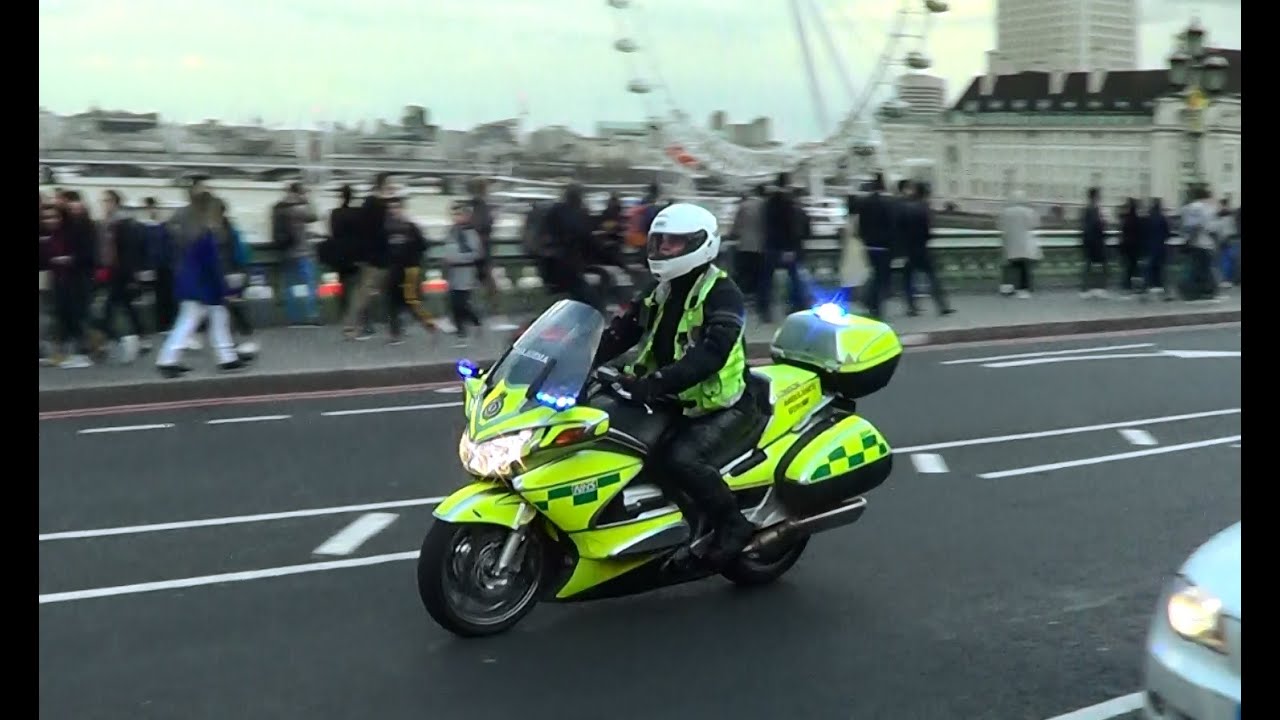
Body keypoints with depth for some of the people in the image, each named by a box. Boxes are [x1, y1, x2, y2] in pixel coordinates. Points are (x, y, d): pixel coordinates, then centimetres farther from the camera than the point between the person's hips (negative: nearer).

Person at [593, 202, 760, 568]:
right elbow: (621, 331, 8)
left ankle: (734, 524, -12)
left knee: (681, 457, -31)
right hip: (674, 400, 9)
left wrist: (657, 381, -42)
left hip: (723, 405, -9)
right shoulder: (660, 290, 11)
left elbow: (712, 352, -31)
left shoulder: (722, 294, -16)